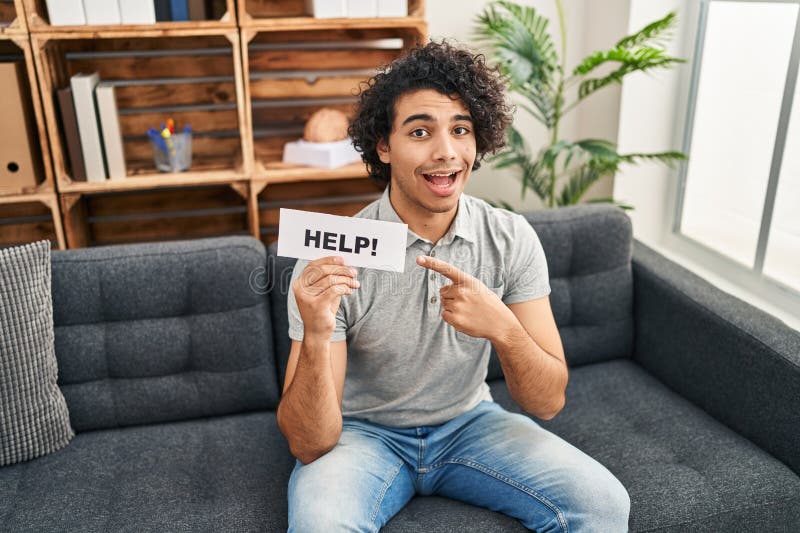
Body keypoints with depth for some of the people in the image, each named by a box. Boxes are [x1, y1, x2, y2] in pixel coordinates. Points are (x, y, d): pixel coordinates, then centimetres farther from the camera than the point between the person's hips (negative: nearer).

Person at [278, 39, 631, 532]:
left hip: (470, 422, 3)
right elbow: (309, 446, -22)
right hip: (364, 432, -2)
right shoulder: (333, 259, -22)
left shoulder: (512, 239, -13)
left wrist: (502, 327, -33)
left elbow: (548, 402, -13)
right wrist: (316, 339, -41)